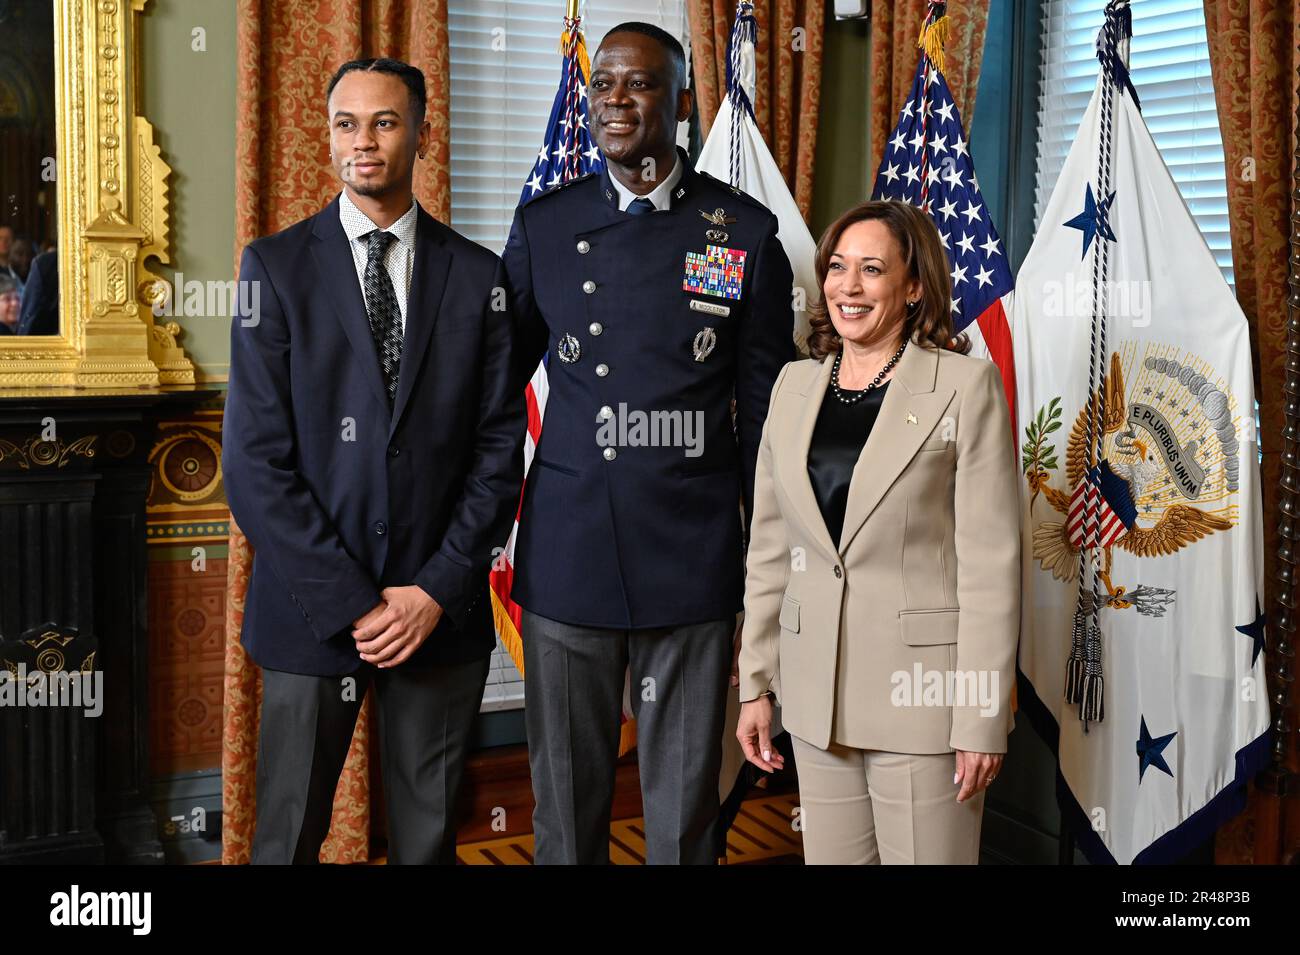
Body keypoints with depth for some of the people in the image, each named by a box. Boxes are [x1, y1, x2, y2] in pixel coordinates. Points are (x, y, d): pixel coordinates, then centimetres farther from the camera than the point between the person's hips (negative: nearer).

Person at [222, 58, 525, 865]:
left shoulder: (477, 275, 5)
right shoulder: (277, 266, 0)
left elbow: (500, 449, 2)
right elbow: (256, 457, -6)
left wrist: (437, 591, -8)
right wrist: (351, 603, -11)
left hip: (442, 612, 1)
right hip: (310, 610, -1)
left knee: (429, 835, 12)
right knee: (290, 835, 9)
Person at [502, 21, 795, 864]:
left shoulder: (747, 233, 1)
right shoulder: (544, 226, 5)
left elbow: (765, 410, 4)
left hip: (693, 564, -1)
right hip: (566, 560, 1)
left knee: (686, 806, 10)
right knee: (567, 802, 12)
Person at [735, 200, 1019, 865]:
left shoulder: (965, 385, -7)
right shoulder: (795, 386, 8)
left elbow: (991, 561, -9)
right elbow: (769, 548, 11)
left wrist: (983, 720, -12)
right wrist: (755, 684, 9)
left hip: (924, 690, -4)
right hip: (814, 690, 5)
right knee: (829, 855, 13)